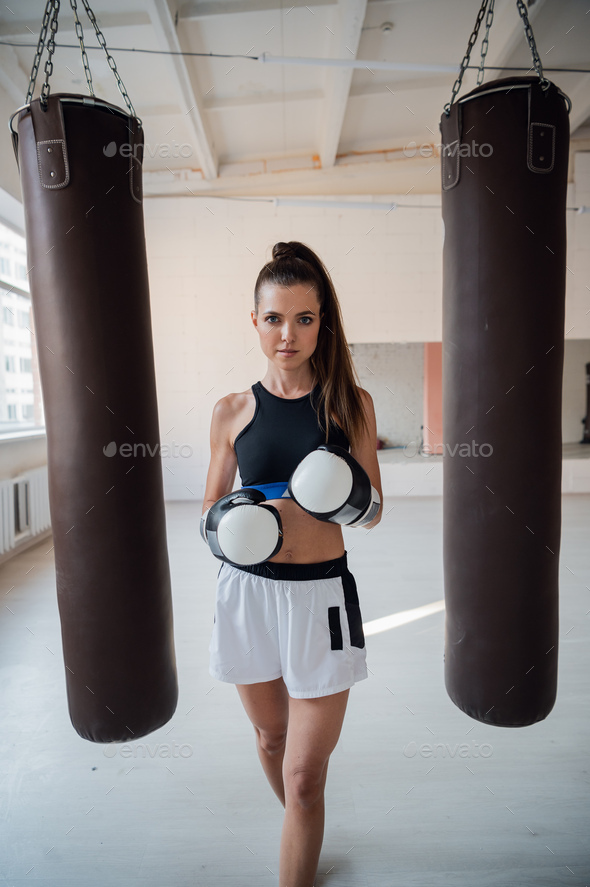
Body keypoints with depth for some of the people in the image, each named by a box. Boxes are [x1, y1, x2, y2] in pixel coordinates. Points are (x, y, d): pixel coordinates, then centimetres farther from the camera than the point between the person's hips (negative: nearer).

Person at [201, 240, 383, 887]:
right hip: (247, 589, 2)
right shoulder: (233, 411, -1)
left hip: (321, 594, -2)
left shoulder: (351, 403, -2)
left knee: (305, 777, 4)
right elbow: (213, 505, 8)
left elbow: (373, 513, 3)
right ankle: (302, 830, 55)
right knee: (270, 737, 24)